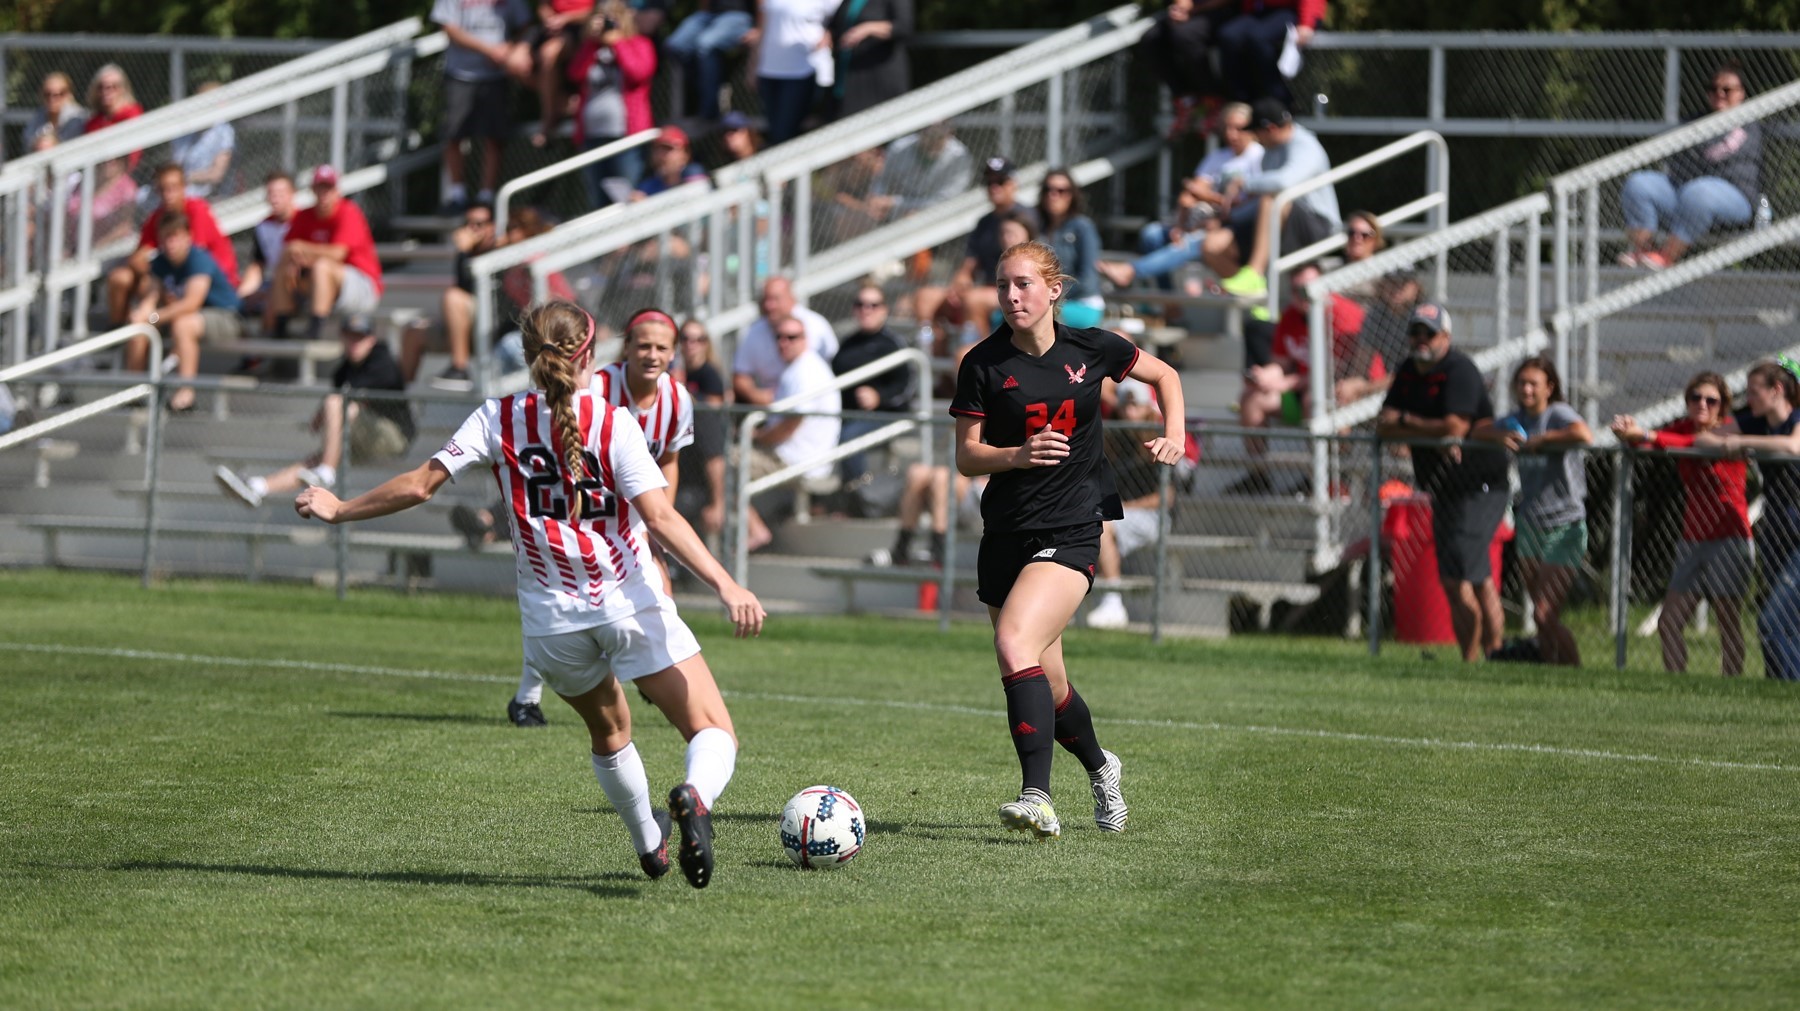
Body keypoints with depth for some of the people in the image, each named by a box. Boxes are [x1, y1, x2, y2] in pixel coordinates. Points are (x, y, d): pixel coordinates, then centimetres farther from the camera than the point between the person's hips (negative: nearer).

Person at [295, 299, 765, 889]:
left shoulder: (499, 419, 0)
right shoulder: (612, 424, -7)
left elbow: (419, 485, -1)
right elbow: (660, 518, -16)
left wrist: (341, 510, 13)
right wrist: (726, 586, -19)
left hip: (552, 620, 4)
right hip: (632, 606, -4)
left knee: (609, 732, 31)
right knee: (714, 733, -5)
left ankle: (650, 845, 37)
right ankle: (696, 797, -36)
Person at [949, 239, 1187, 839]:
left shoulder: (1091, 350, -1)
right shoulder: (984, 364, -1)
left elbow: (1165, 376, 17)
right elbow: (967, 457, -1)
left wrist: (1174, 437, 0)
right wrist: (1017, 455, -20)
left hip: (1072, 530, -3)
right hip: (1006, 534, 3)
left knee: (1015, 642, -26)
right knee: (1046, 685, 10)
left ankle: (1037, 797, -32)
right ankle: (1099, 766, 41)